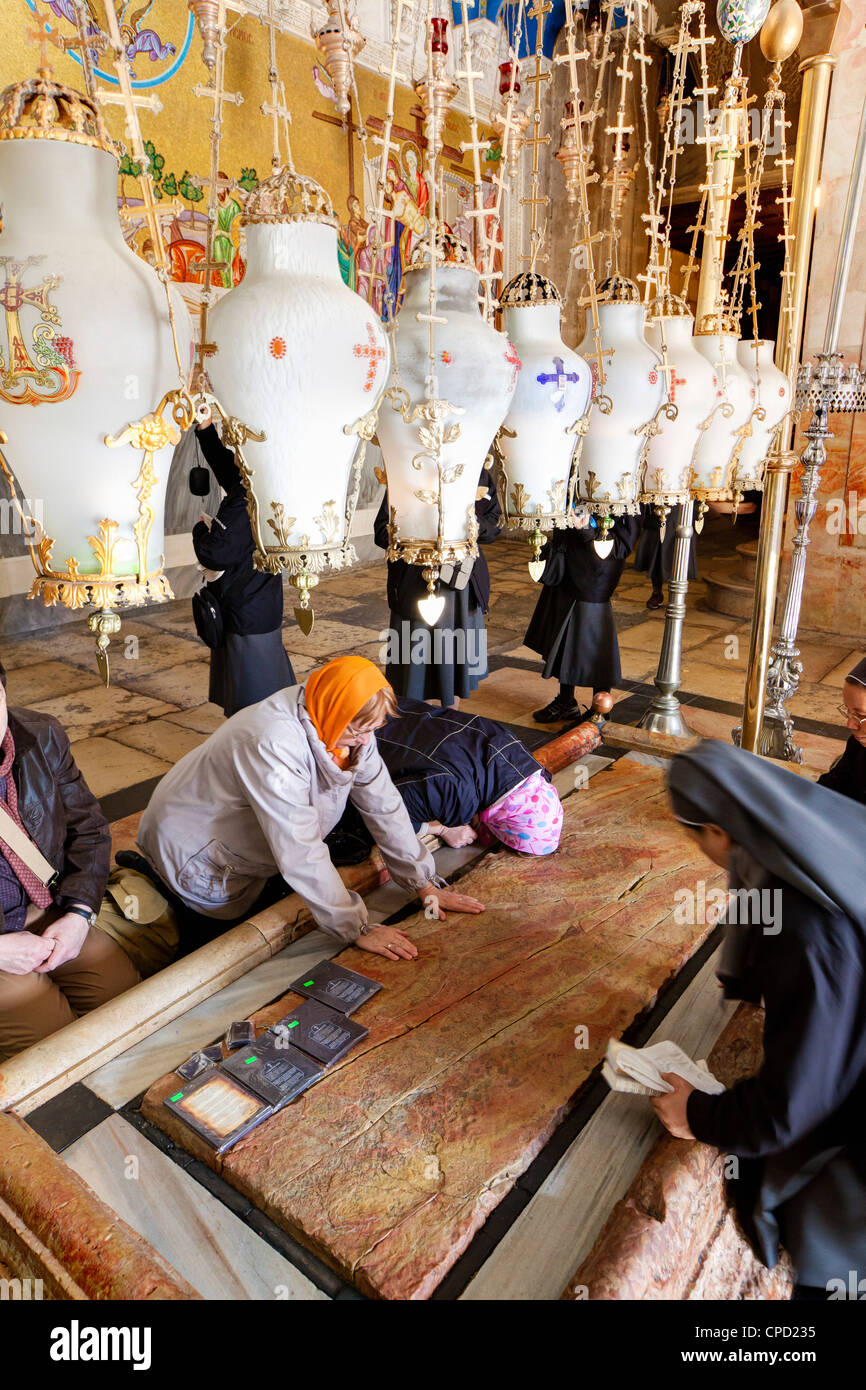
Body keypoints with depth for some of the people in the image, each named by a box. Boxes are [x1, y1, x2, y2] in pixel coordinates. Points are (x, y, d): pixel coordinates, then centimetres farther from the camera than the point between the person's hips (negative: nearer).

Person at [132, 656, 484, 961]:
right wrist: (358, 929, -32)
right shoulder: (273, 745, -41)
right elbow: (302, 854, -39)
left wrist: (425, 883, -12)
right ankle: (150, 877, 19)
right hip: (189, 853, -7)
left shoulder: (350, 727, -16)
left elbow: (384, 805, -11)